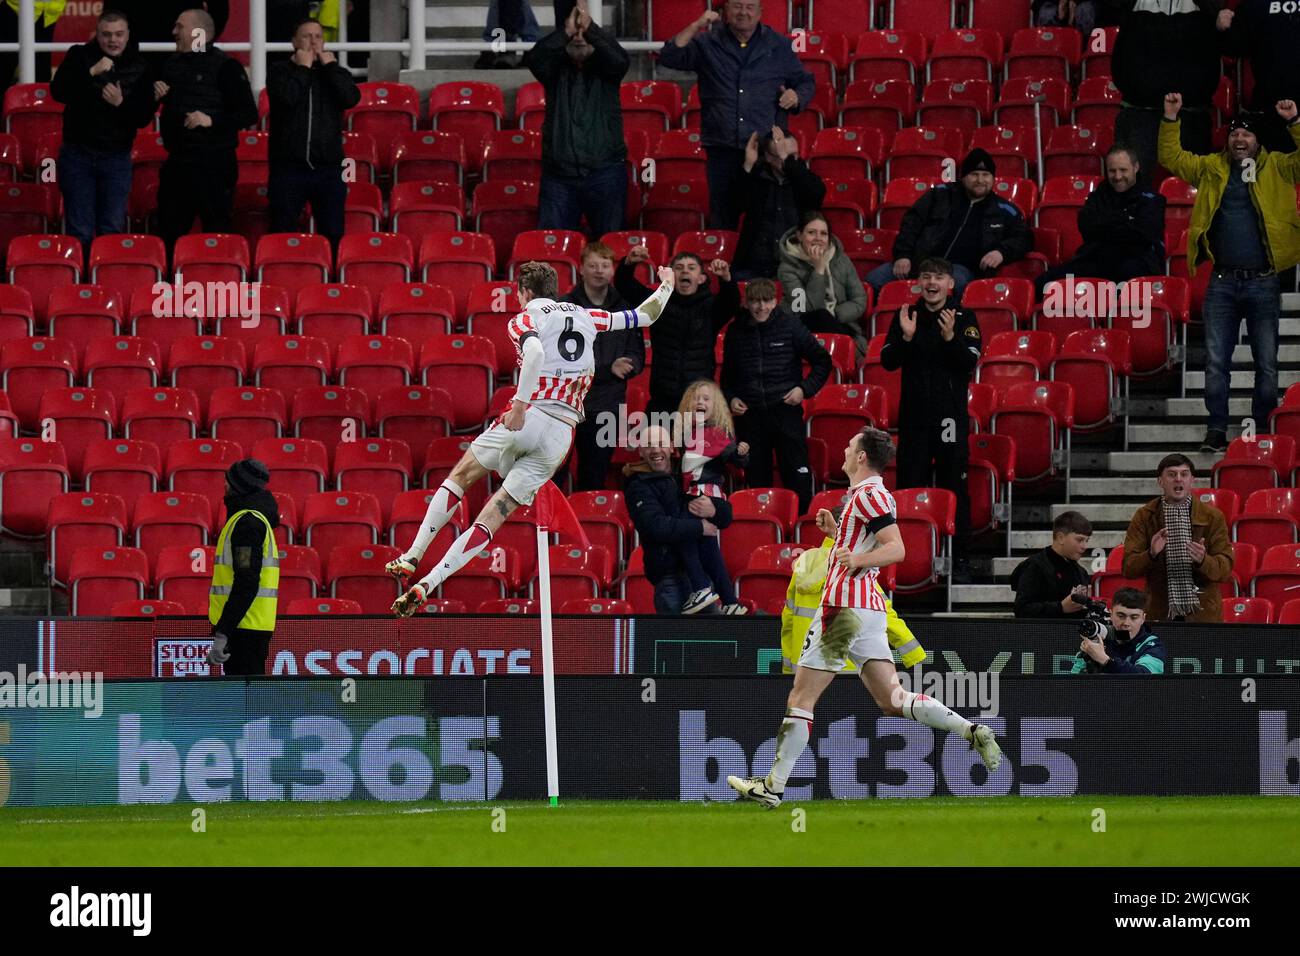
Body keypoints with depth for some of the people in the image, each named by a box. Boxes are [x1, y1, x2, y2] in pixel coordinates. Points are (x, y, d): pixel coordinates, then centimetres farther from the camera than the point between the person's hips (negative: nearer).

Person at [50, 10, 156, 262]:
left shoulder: (139, 68, 0)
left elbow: (144, 118, -1)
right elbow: (57, 92, -15)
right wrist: (92, 72, -25)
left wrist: (121, 104, -20)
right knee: (80, 232, 0)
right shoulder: (80, 57, -1)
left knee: (113, 231, 2)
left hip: (116, 158, 1)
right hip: (78, 156, -1)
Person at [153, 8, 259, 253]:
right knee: (168, 233, 9)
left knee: (216, 232, -4)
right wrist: (154, 93, 4)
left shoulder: (226, 67, -7)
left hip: (214, 166, -7)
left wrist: (211, 120, -22)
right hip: (177, 163, 7)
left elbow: (249, 116, -11)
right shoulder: (171, 64, 14)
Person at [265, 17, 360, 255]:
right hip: (289, 167, -2)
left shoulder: (333, 72, 12)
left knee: (333, 236, 1)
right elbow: (286, 99, -16)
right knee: (283, 236, 0)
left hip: (328, 169, 2)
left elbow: (351, 99, -8)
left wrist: (330, 66, -4)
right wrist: (302, 68, -7)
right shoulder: (279, 71, 5)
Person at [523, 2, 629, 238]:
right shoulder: (556, 69, 8)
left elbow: (620, 60, -16)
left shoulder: (605, 69, 6)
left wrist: (590, 29, -23)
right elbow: (534, 59, -12)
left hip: (604, 172, -1)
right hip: (559, 174, 1)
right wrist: (565, 32, -20)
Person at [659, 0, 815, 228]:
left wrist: (796, 96, -4)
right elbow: (669, 58, -2)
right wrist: (695, 28, -10)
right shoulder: (708, 43, 9)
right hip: (722, 150, 1)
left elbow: (805, 83, 19)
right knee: (722, 220, 5)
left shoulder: (779, 46, 11)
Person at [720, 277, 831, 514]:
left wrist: (805, 389, -4)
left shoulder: (790, 326, -2)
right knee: (756, 480, 6)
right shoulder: (736, 331, 7)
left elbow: (822, 361, 7)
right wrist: (730, 398, 5)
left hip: (786, 412, -3)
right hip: (750, 416, 3)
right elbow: (728, 374, 21)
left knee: (798, 479, -5)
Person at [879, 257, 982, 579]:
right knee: (910, 488, 3)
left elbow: (970, 362, -9)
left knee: (954, 488, 0)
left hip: (951, 415, -2)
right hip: (914, 416, 2)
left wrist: (950, 337, -24)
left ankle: (959, 559, 4)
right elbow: (888, 362, 2)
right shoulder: (905, 316, 7)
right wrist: (906, 337, -14)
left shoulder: (964, 319, 1)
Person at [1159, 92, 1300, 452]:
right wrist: (1171, 121, 1)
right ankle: (1217, 430, 8)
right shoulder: (1212, 169, 11)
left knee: (1267, 363, 3)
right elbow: (1172, 157, 12)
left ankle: (1262, 430, 11)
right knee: (1216, 361, 2)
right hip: (1222, 282, 2)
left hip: (1263, 282, -2)